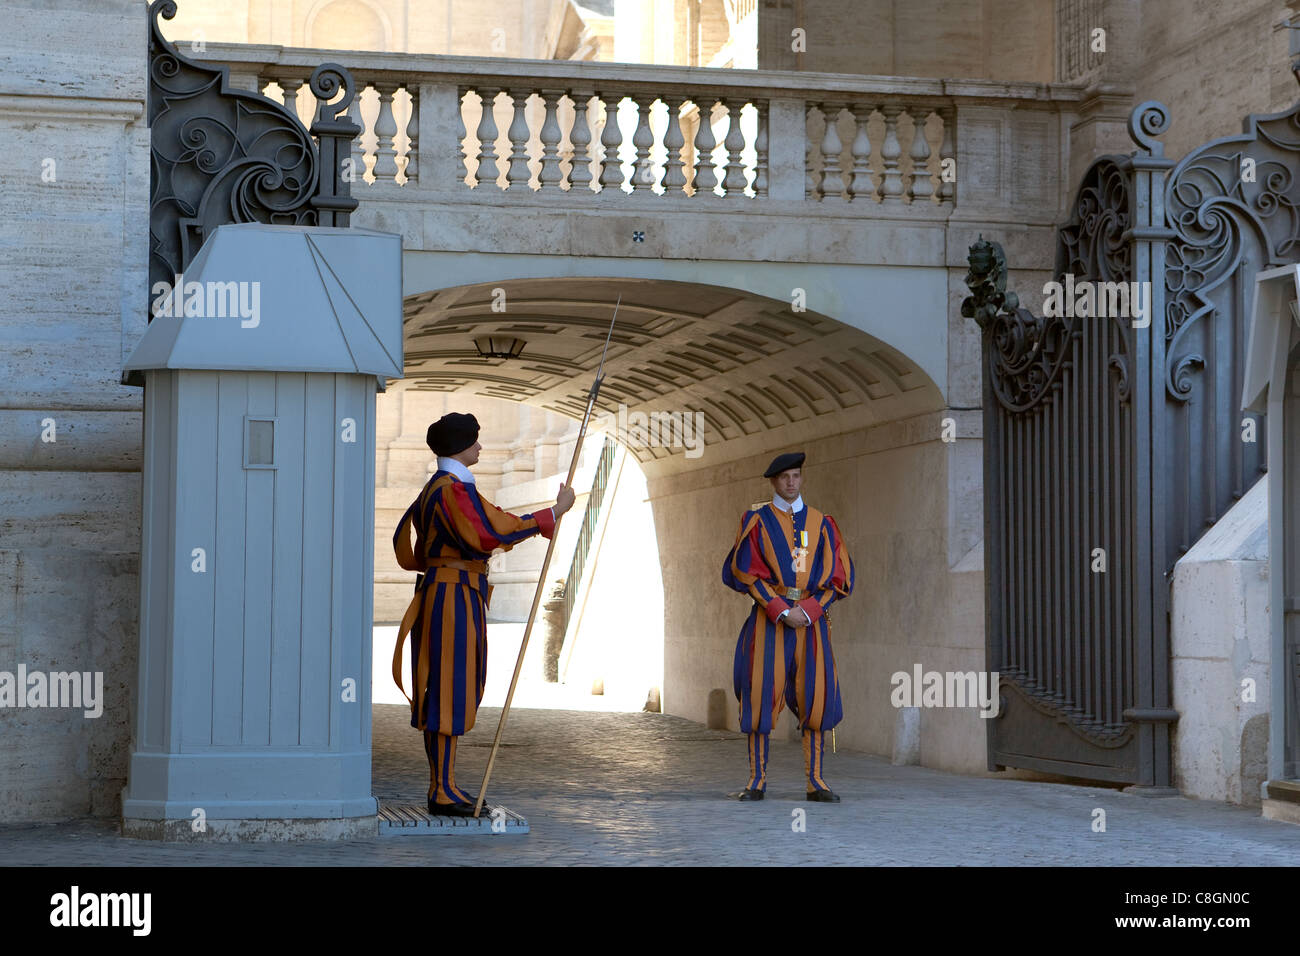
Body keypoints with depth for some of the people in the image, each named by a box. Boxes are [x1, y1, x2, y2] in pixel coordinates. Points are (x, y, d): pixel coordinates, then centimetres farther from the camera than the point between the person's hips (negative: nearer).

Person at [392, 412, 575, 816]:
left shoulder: (434, 488, 17)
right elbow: (497, 531, -27)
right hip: (455, 596, -10)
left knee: (446, 691, 11)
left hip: (438, 591, 10)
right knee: (449, 690, -8)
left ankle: (442, 786, 15)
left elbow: (406, 542, 26)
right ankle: (443, 792, -6)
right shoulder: (455, 489, -15)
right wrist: (555, 512, -21)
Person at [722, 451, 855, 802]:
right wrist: (781, 611, -12)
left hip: (811, 618, 2)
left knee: (815, 699, -4)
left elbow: (837, 576, 6)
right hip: (768, 617, -2)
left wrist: (807, 611, -9)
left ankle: (816, 782, -1)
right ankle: (757, 780, 1)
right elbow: (747, 572, -2)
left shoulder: (821, 523, 12)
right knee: (761, 697, -5)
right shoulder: (757, 520, 6)